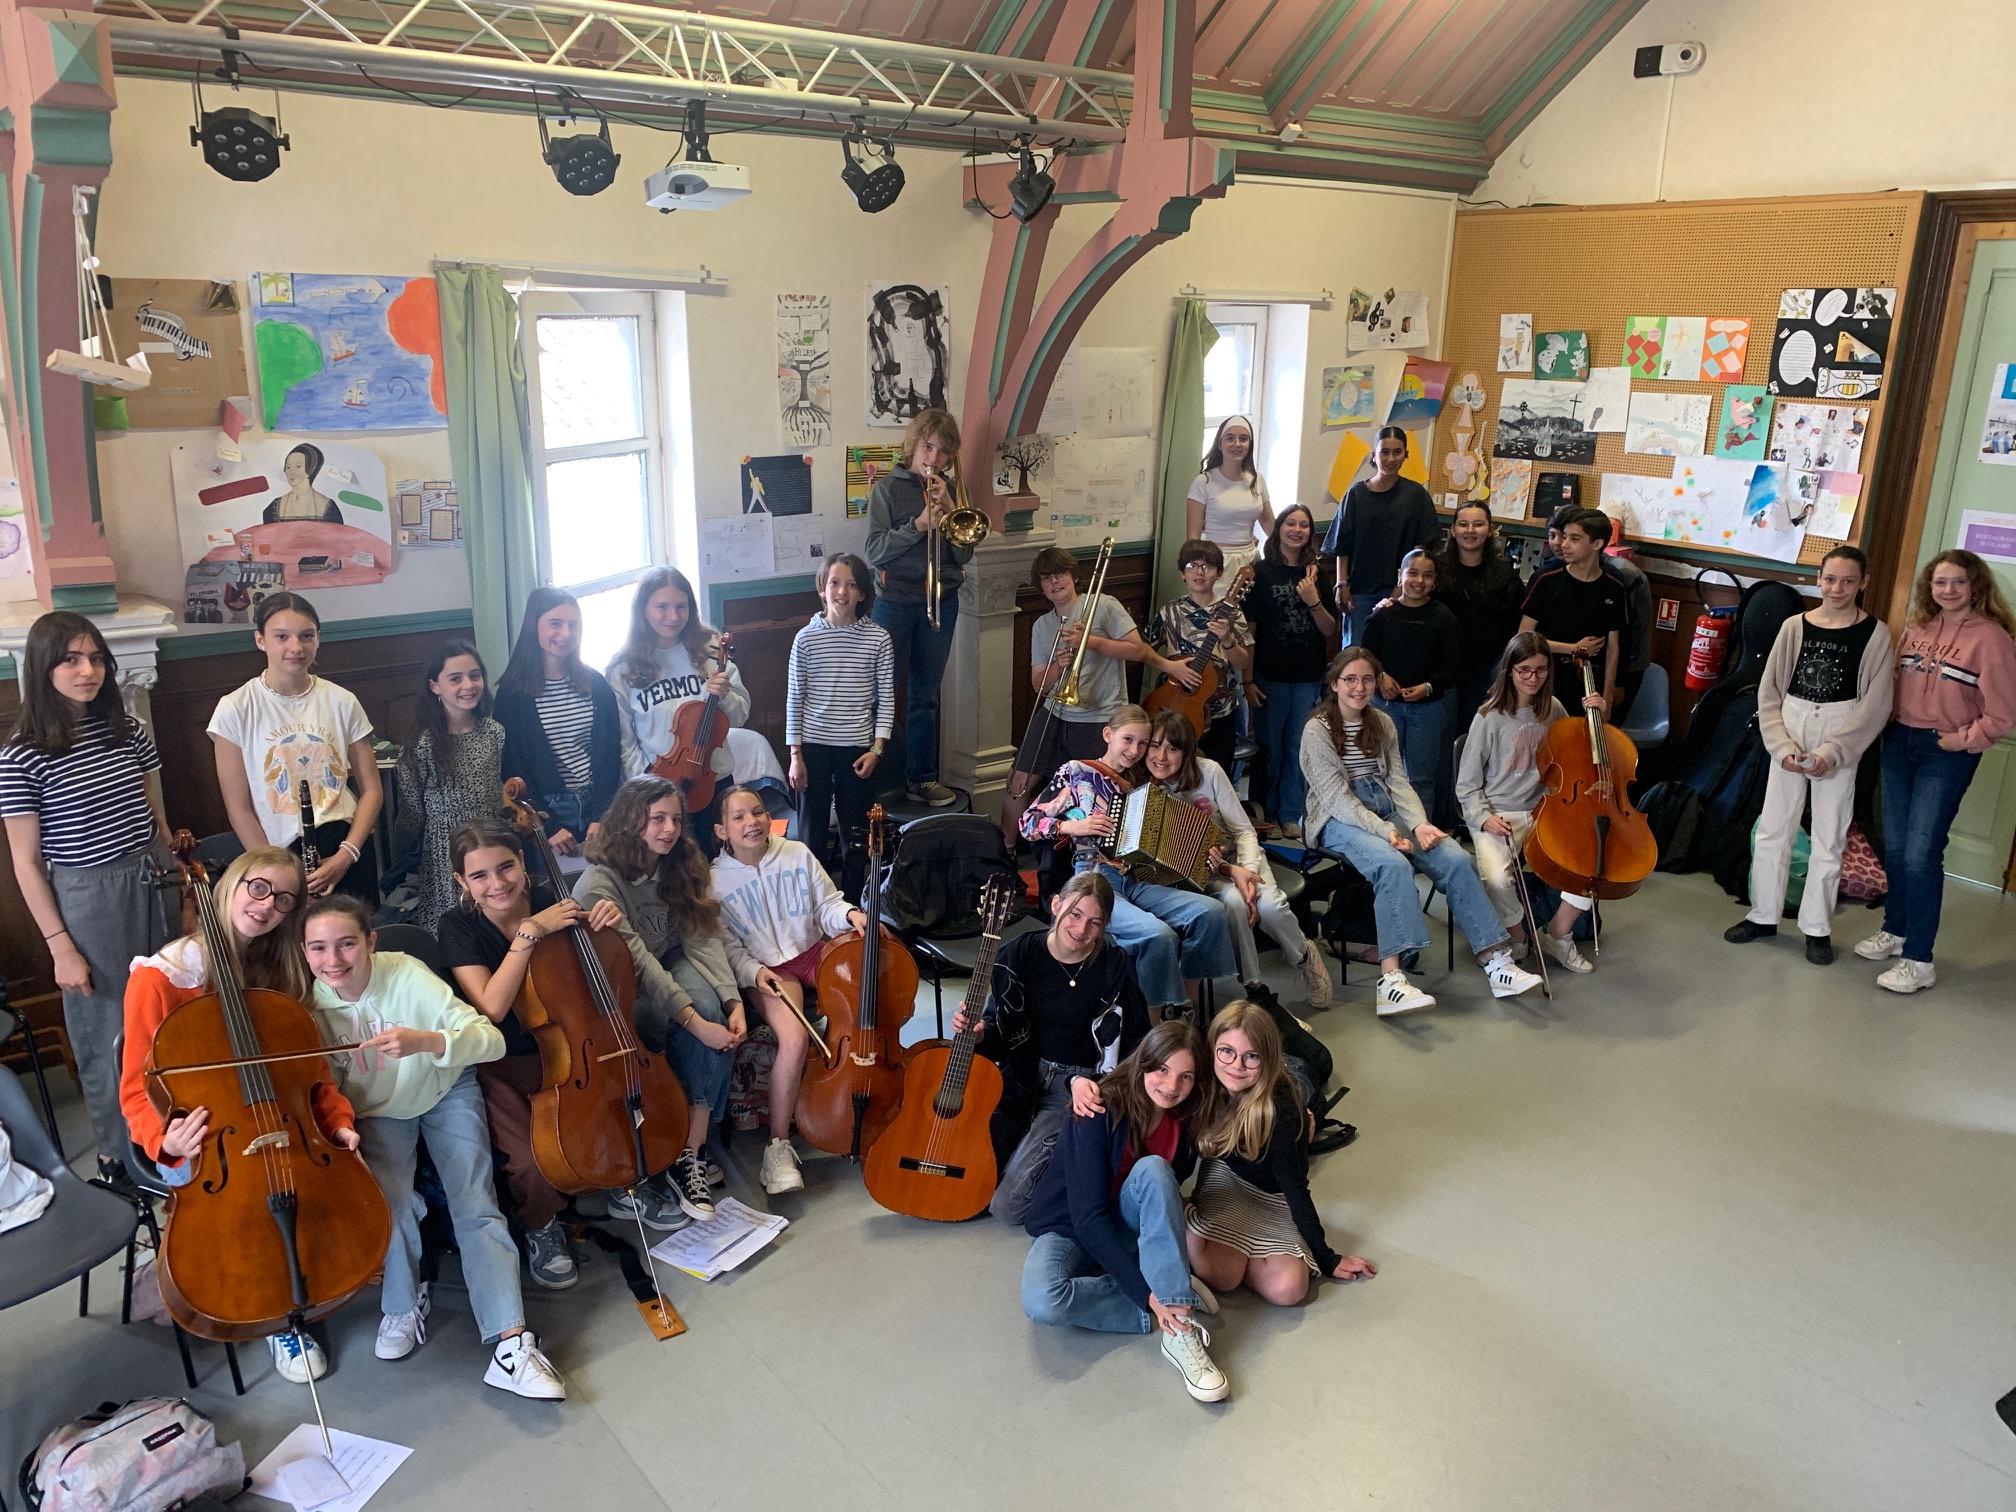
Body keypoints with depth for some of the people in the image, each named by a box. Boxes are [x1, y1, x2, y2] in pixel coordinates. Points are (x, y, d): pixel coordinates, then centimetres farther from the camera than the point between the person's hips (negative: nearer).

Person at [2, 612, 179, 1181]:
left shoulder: (129, 732, 3)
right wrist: (60, 946, -9)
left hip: (153, 886, 4)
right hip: (86, 901, -4)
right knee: (107, 1035, 8)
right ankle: (120, 1154, 28)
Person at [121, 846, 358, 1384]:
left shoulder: (280, 977, 5)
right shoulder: (160, 978, -11)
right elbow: (139, 1089, -9)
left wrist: (337, 1119, -13)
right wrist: (165, 1141, -29)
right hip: (196, 1139, -4)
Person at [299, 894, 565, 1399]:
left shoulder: (407, 975, -26)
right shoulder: (308, 1005, -17)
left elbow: (491, 1040, -32)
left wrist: (424, 1041, -49)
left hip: (446, 1094, -2)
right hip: (377, 1112, 2)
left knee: (475, 1203, -16)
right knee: (387, 1198, -24)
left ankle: (510, 1340, -20)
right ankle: (404, 1302, 4)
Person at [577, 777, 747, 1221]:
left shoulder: (681, 867, 0)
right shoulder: (599, 884, -20)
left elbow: (704, 938, -10)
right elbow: (638, 964, -27)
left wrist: (733, 1001, -24)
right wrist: (694, 1021, -34)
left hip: (672, 971, 5)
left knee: (714, 1012, -29)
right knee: (704, 1013, -31)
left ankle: (691, 1152, -24)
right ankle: (691, 1150, -15)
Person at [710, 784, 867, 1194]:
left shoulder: (797, 855, 1)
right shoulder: (715, 882, -4)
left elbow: (826, 905, 7)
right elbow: (728, 946, -1)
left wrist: (850, 914, -13)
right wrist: (754, 972, -18)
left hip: (815, 949, 3)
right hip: (770, 969, -3)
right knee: (794, 1038, -30)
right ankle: (778, 1146, -15)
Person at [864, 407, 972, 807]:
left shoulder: (948, 491, 8)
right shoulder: (888, 487, -3)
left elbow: (964, 554, 0)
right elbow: (874, 550, -11)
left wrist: (947, 506, -12)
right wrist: (918, 525, -21)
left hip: (941, 602, 3)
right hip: (895, 601, -3)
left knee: (925, 696, 11)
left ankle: (921, 776, 21)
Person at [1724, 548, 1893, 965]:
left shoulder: (1874, 634, -3)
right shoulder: (1795, 626, 2)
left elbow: (1875, 704, -5)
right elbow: (1769, 691, 3)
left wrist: (1830, 753, -13)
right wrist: (1782, 746, -9)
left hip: (1840, 744, -2)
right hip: (1790, 737, 2)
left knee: (1829, 840, 5)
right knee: (1771, 831, 7)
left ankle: (1817, 928, 18)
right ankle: (1763, 915, 22)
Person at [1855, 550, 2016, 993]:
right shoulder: (1916, 627, 6)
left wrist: (1961, 740, -11)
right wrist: (1890, 725, 0)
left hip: (1947, 755, -5)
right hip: (1899, 743, 5)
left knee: (1921, 854, -8)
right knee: (1895, 848, 13)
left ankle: (1919, 960, 0)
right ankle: (1895, 931, 30)